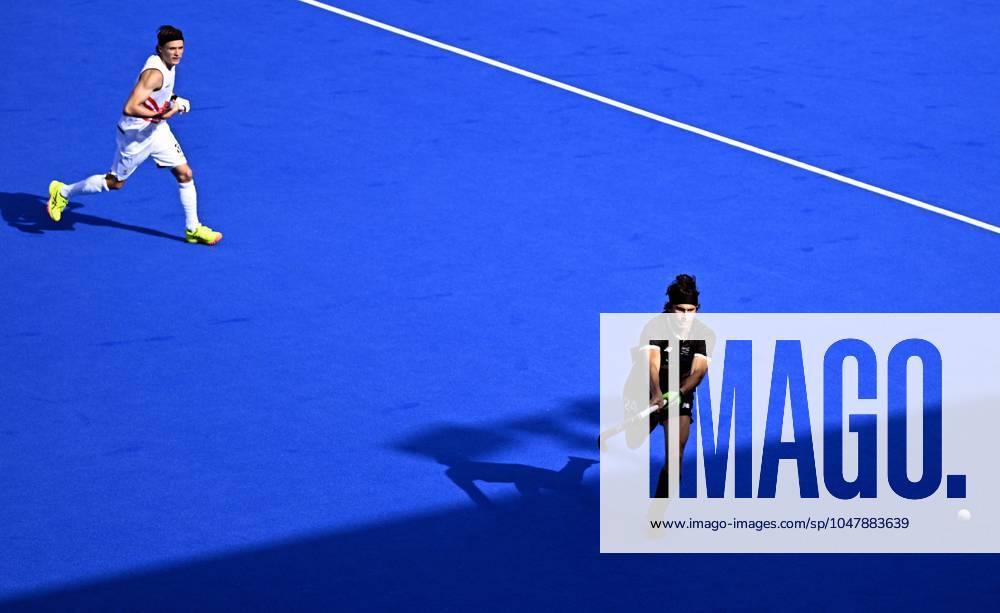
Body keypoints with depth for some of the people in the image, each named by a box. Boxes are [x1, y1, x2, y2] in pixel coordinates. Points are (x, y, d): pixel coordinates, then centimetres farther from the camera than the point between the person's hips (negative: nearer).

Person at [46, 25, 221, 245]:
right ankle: (63, 192, 30)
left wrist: (174, 99, 7)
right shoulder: (154, 73, -32)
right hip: (135, 135, -8)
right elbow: (129, 108, -39)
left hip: (157, 129, 8)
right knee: (115, 182, 10)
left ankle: (193, 229, 15)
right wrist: (160, 115, -41)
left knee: (185, 174, 3)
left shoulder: (169, 64, -2)